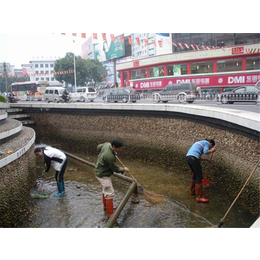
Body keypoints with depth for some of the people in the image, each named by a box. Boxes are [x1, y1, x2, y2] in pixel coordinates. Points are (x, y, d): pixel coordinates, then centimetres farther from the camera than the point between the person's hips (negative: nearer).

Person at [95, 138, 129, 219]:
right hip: (103, 175, -10)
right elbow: (115, 168, -19)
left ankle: (106, 206, 44)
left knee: (105, 190, 25)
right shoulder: (110, 157, -36)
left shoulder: (107, 144, -13)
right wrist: (124, 169, -2)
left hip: (101, 172, 10)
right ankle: (110, 214, 5)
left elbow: (99, 147, 10)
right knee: (110, 193, -4)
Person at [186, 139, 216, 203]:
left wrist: (206, 159, 35)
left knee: (195, 174, 26)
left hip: (188, 157, 9)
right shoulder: (207, 143, 8)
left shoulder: (201, 143, 32)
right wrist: (212, 151, 8)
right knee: (199, 177, -1)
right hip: (193, 159, -9)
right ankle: (199, 197, 3)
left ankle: (192, 191, 38)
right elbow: (205, 152, -11)